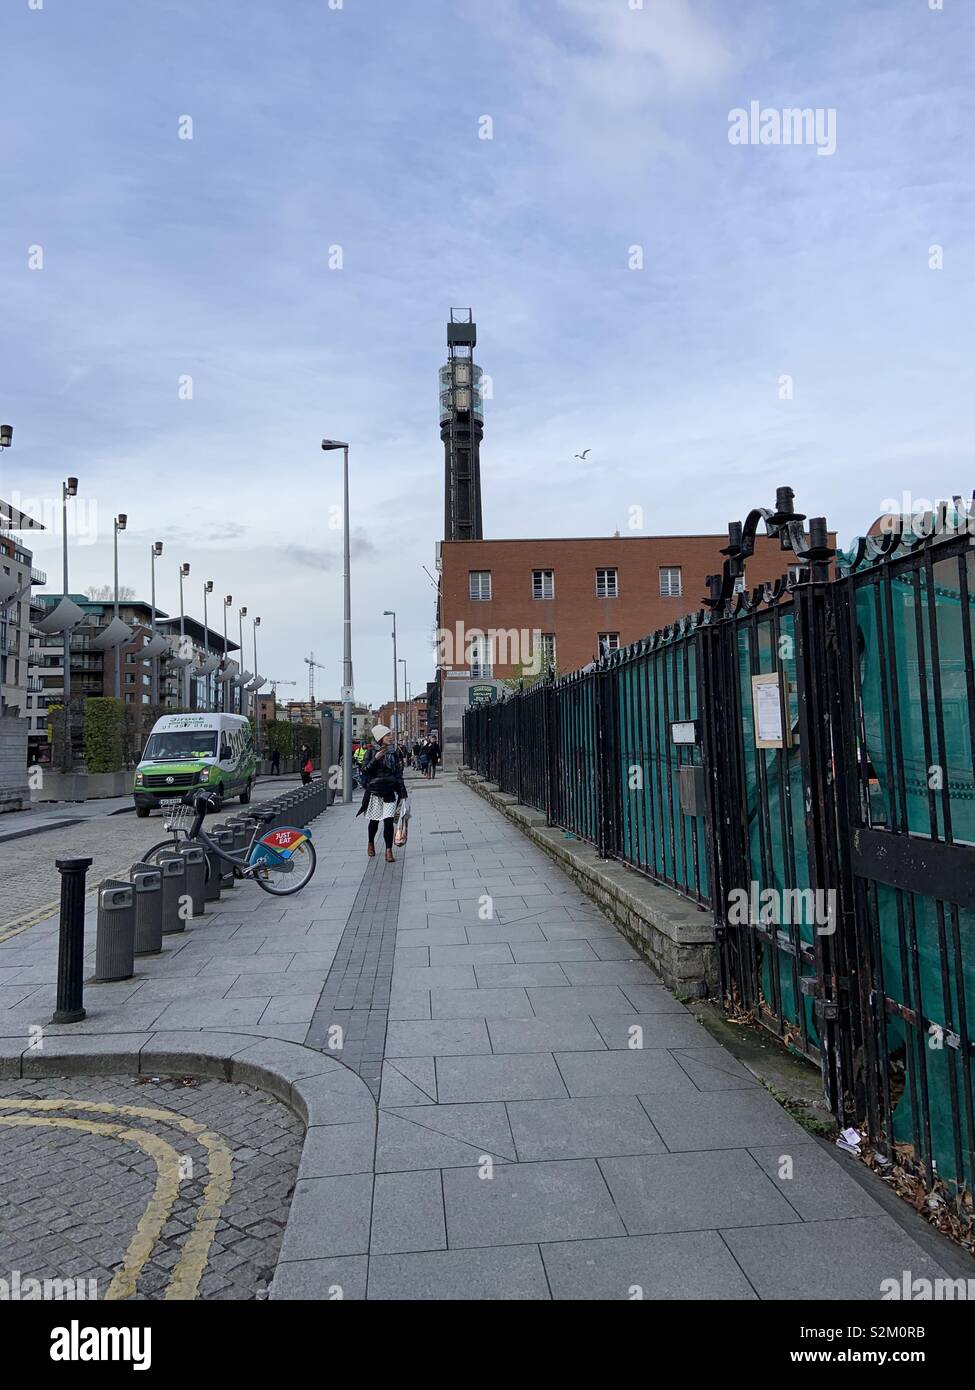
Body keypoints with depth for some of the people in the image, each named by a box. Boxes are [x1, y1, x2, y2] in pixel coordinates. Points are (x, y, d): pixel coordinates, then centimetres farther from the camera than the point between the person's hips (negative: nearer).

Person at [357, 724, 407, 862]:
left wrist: (402, 792, 7)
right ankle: (371, 844, 36)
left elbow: (398, 772, 11)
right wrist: (375, 759, -22)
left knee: (389, 820, -8)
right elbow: (365, 770, -8)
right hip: (375, 790, -1)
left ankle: (389, 851, -6)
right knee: (374, 820, 11)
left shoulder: (393, 752, 8)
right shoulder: (372, 752, -1)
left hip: (390, 791, 1)